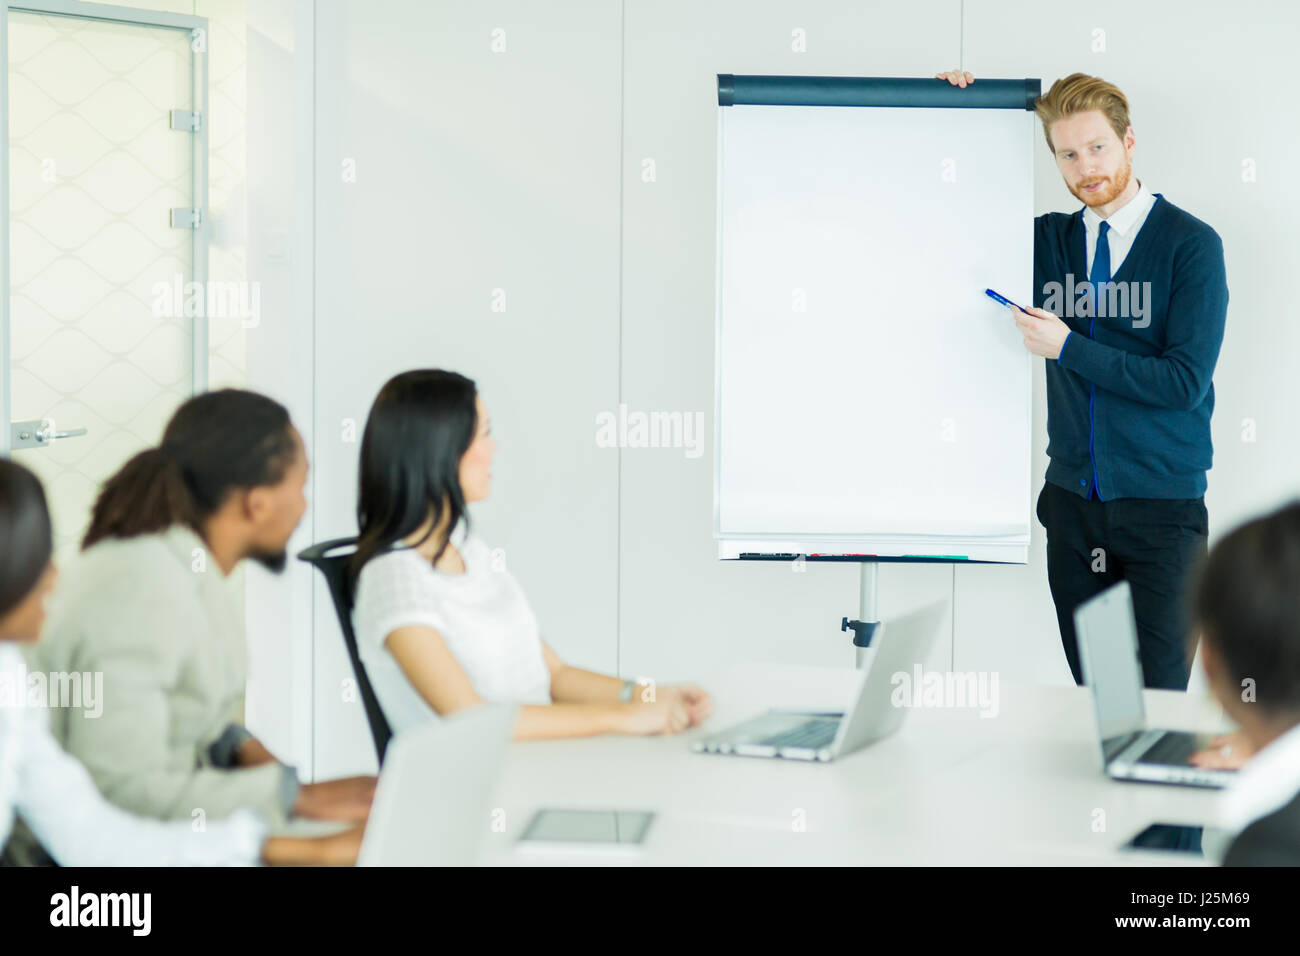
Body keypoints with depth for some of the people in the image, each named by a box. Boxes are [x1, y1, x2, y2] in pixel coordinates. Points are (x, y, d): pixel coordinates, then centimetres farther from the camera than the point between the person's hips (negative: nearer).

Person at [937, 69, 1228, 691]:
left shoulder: (1191, 244, -6)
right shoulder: (1048, 240, 8)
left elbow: (1186, 381, -12)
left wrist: (1068, 349, -13)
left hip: (1161, 506, -4)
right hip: (1072, 499, 4)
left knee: (1157, 700, -6)